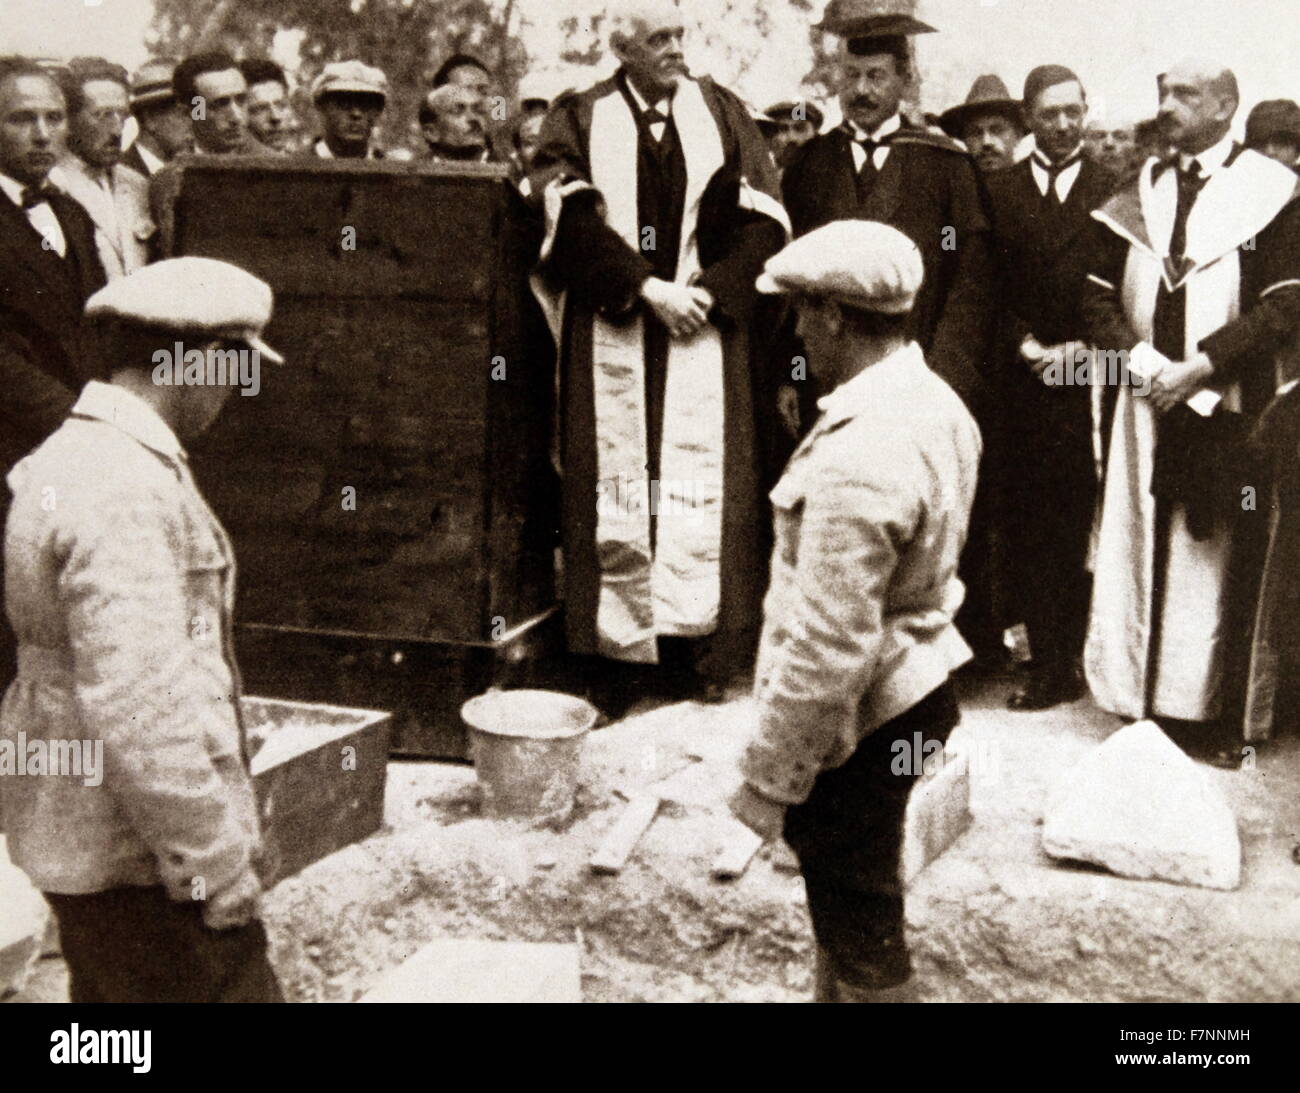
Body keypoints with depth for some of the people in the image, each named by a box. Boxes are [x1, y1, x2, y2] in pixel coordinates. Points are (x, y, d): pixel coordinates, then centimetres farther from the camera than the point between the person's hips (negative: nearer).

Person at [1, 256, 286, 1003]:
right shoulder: (127, 491, -23)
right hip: (138, 854, -10)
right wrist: (217, 859, -19)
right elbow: (138, 705, -27)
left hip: (77, 831, 10)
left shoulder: (64, 457, 9)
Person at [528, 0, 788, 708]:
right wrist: (646, 288, -14)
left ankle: (699, 649, 4)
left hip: (705, 329, 1)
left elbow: (763, 222, 4)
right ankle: (611, 650, 3)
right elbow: (571, 218, -7)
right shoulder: (579, 119, 7)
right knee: (614, 487, -3)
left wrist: (708, 291, -8)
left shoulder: (722, 113, 11)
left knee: (703, 489, -3)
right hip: (609, 336, -1)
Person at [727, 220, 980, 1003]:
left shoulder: (858, 458, -29)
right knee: (847, 898, 26)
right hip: (916, 683, 9)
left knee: (858, 923, 10)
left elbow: (827, 646, -29)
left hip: (863, 718, -9)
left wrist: (768, 778, -18)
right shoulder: (938, 403, 1)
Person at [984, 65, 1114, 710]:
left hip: (1088, 385, -1)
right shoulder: (998, 193, 11)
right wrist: (1027, 346, -5)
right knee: (1027, 528, 2)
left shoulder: (1112, 191, 7)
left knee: (1078, 526, 0)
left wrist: (1081, 350, -8)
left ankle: (1066, 660, 8)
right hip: (1021, 385, 2)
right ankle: (1046, 661, 9)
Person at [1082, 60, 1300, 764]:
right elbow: (1098, 292, 10)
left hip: (1225, 406, -4)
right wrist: (1138, 356, -7)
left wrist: (1199, 366, -14)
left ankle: (1211, 712, 6)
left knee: (1218, 557, -1)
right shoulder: (1136, 196, 12)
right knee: (1139, 551, 3)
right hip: (1143, 404, 4)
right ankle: (1143, 702, 12)